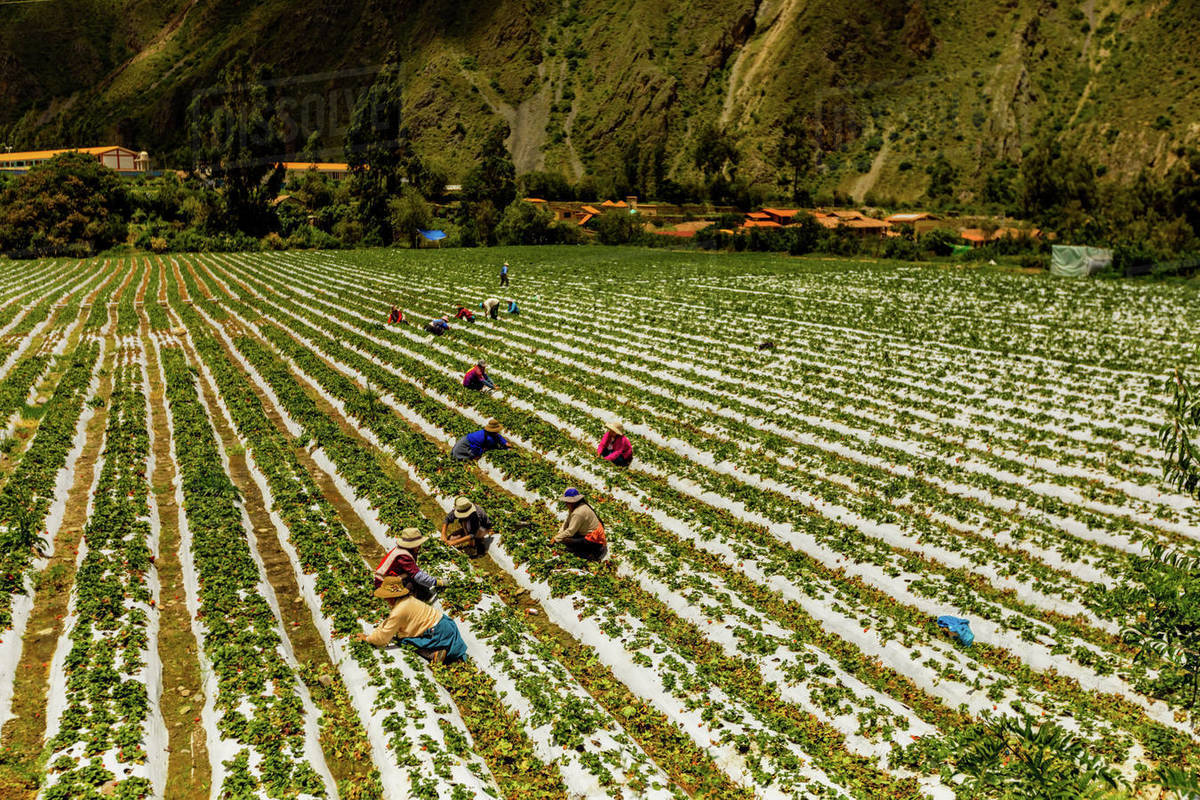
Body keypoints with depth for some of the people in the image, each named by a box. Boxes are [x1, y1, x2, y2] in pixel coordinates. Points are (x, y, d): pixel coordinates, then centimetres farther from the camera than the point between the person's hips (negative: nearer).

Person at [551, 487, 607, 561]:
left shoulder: (578, 513, -25)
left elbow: (570, 532, -22)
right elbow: (566, 522, 11)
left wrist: (556, 539, -12)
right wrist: (559, 534, 0)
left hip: (593, 540, -10)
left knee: (566, 540, -20)